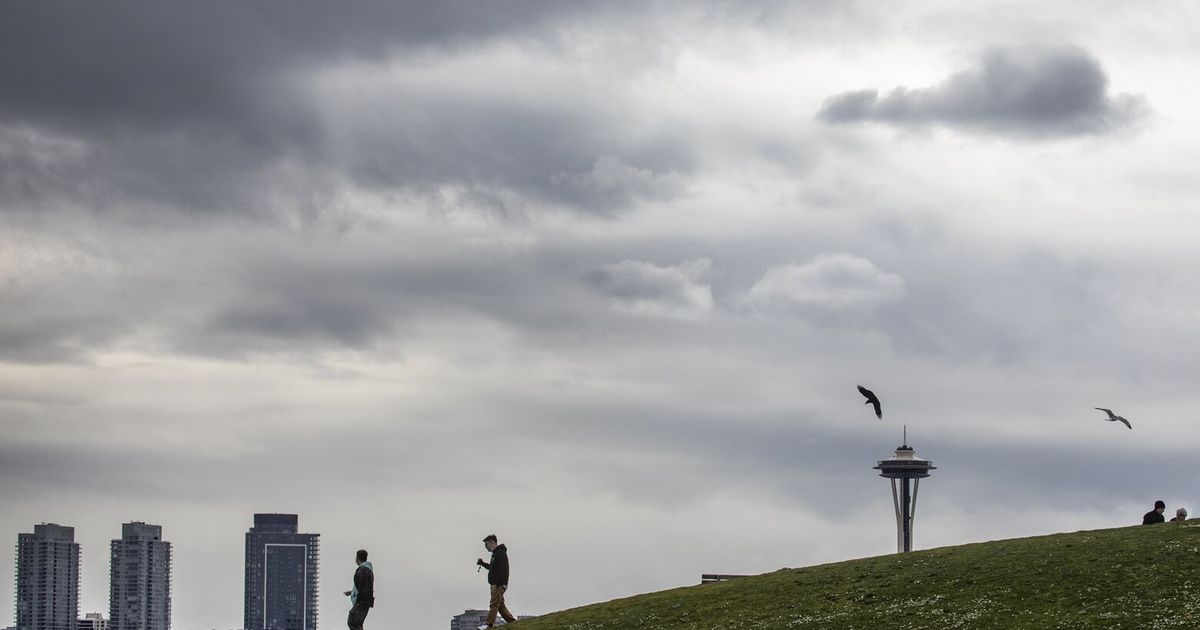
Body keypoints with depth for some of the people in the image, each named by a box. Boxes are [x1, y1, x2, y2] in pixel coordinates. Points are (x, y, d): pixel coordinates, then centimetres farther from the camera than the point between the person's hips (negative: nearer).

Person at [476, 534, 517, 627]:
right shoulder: (495, 553, 21)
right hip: (495, 584, 10)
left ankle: (489, 624, -20)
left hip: (499, 584, -10)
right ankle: (512, 621, 16)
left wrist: (499, 583, -26)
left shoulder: (500, 553, -11)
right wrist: (482, 563, 22)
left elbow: (503, 569, -21)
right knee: (500, 604, 11)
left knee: (494, 604, -14)